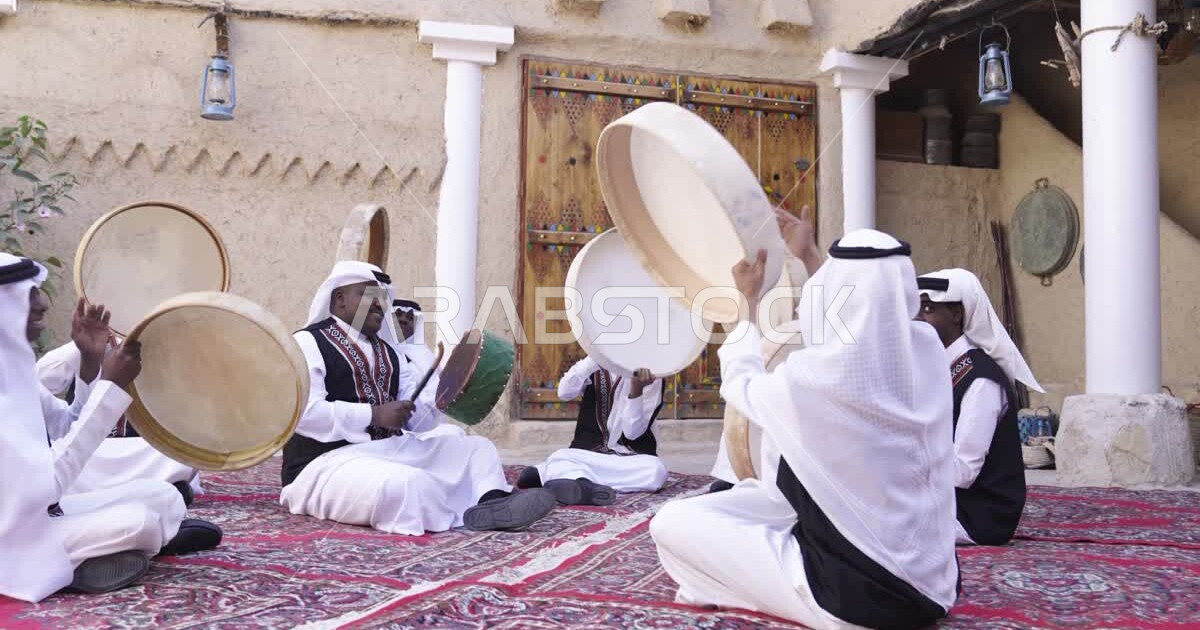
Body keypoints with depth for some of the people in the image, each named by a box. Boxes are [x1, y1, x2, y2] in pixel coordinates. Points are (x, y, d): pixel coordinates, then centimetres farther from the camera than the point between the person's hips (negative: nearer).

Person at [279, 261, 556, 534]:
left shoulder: (387, 351, 20)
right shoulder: (308, 342, -2)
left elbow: (419, 420, 14)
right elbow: (304, 412, -19)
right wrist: (374, 415, -19)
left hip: (393, 450, 8)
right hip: (330, 459, -8)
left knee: (478, 448, 2)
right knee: (404, 484, -38)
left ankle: (491, 503, -27)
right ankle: (477, 512, -20)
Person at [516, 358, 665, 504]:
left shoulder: (650, 375, -4)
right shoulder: (597, 366, 4)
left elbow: (632, 431, -14)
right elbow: (564, 393, -16)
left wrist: (637, 387, -28)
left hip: (631, 457, -1)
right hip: (590, 451, 1)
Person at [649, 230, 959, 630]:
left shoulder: (809, 377, -22)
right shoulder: (927, 349, -7)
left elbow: (740, 385, 3)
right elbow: (863, 316, 18)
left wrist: (749, 303, 16)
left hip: (854, 597, -6)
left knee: (672, 522, -1)